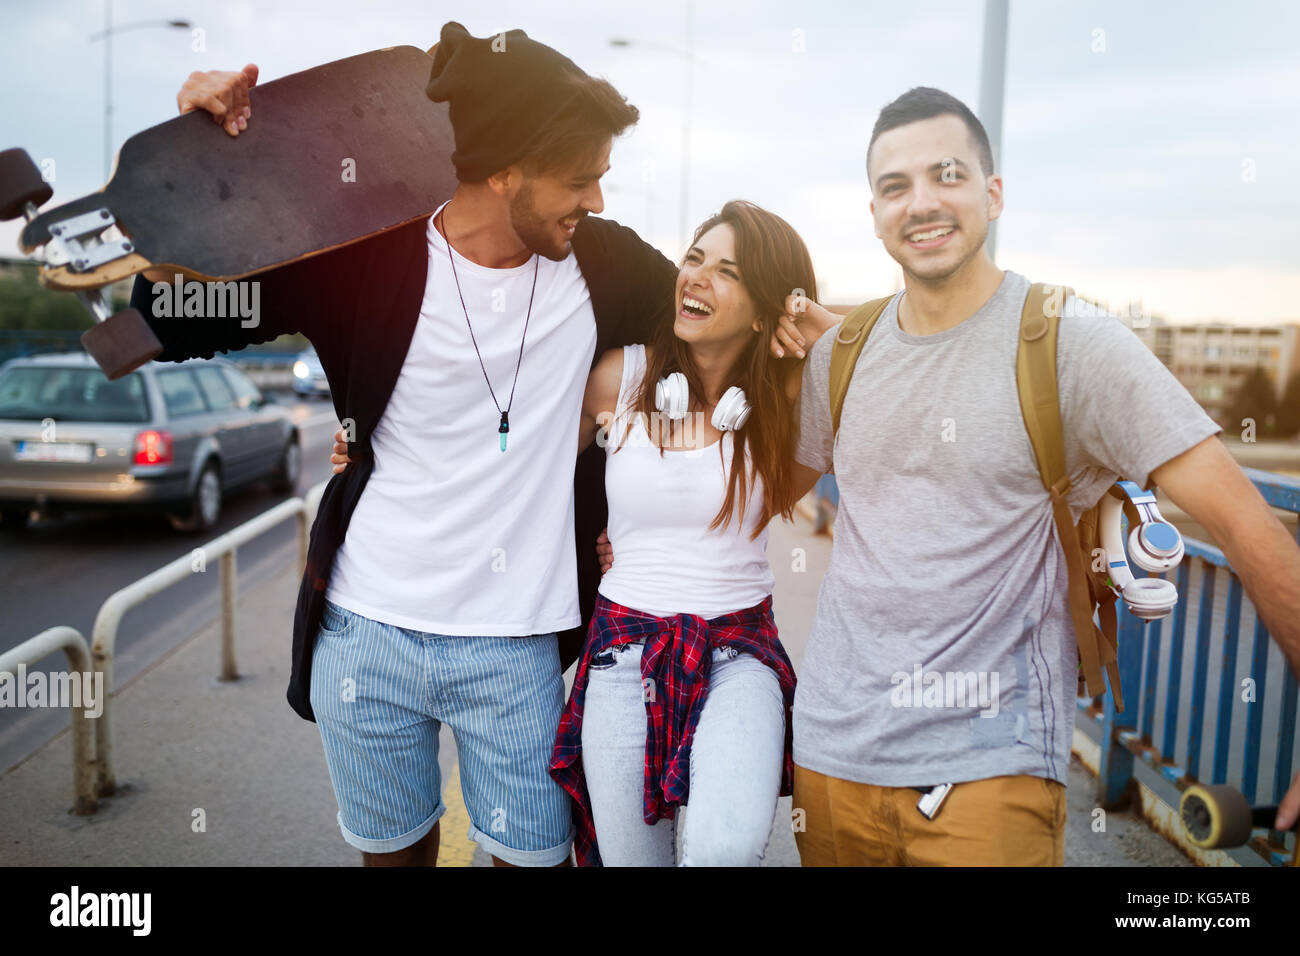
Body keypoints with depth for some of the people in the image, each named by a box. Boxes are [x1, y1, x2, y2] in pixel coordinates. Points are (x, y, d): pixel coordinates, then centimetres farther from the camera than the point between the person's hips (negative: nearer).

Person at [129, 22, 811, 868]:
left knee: (533, 853, 11)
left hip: (515, 646, 1)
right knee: (393, 850, 19)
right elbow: (175, 326, -4)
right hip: (366, 632, 0)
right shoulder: (368, 258, -10)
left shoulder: (602, 261, -4)